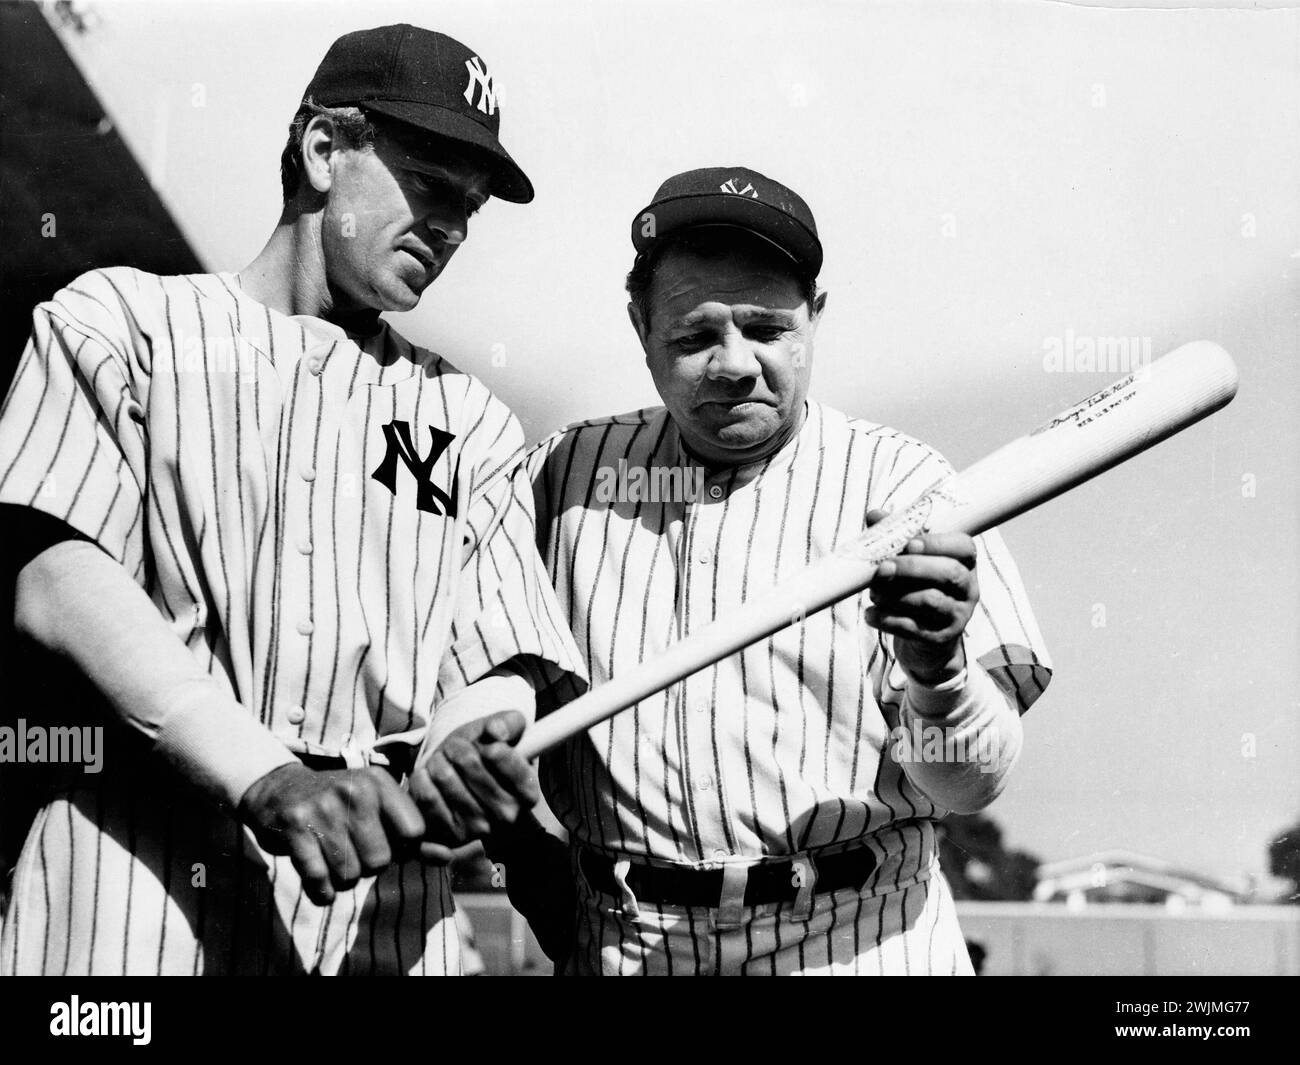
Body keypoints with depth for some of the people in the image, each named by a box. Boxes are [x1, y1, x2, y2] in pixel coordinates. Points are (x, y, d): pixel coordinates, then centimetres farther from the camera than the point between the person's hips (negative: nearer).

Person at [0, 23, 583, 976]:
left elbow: (502, 663, 7)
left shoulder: (469, 419, 17)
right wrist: (266, 778, -19)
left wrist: (466, 741, -18)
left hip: (382, 892, 3)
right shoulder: (121, 320, 8)